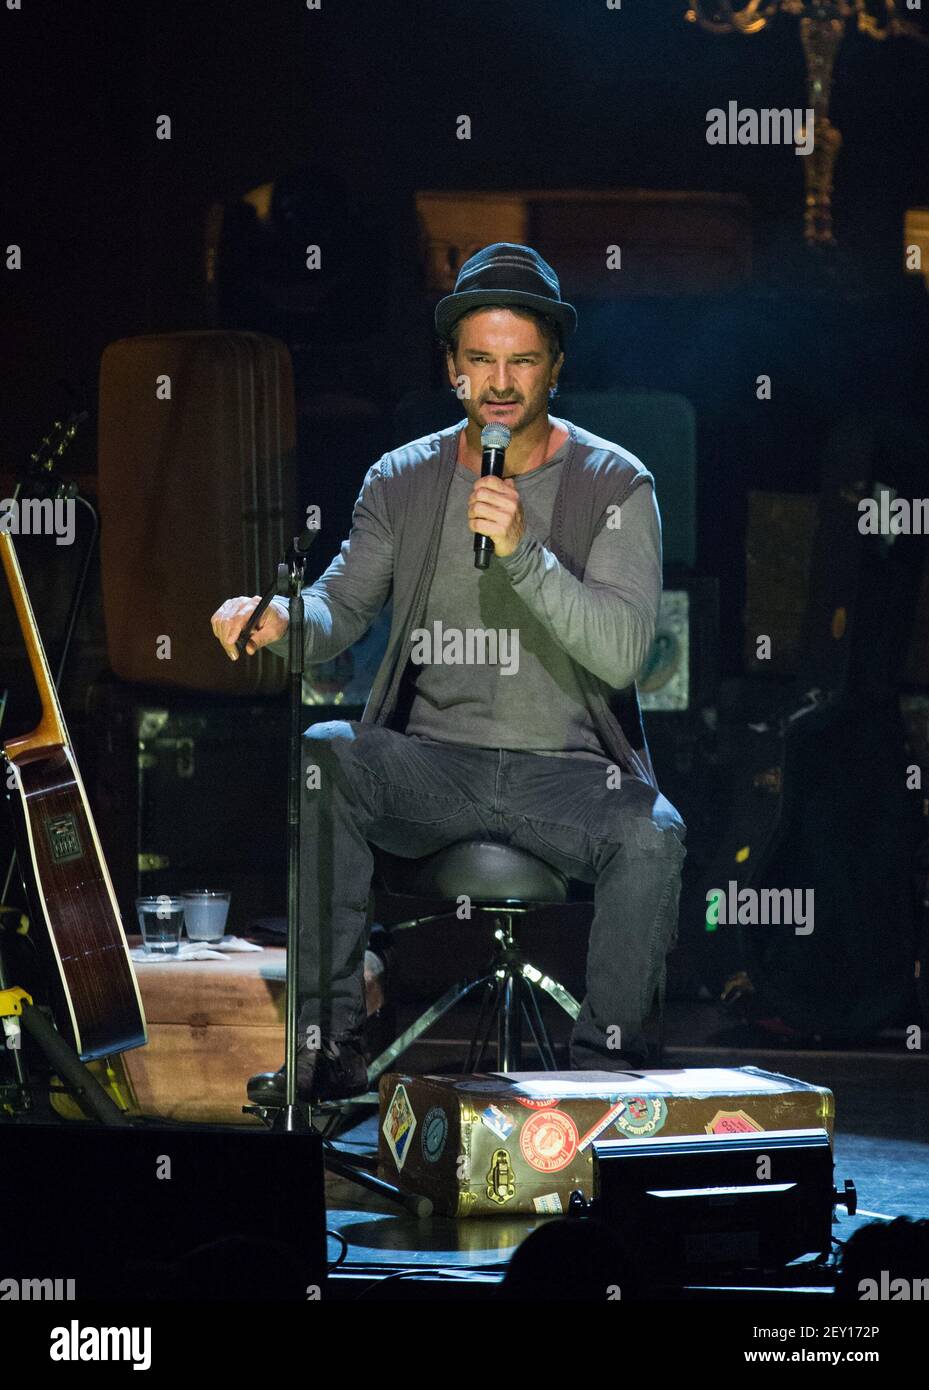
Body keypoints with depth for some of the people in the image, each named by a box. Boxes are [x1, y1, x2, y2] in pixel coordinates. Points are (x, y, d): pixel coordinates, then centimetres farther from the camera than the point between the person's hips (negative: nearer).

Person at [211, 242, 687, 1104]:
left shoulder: (615, 485, -1)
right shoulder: (403, 481, 8)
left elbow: (622, 652, -13)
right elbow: (341, 606, 5)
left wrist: (522, 551, -26)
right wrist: (282, 620, -20)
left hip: (565, 771, -2)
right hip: (433, 763, 2)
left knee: (651, 835, -33)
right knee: (320, 758, -28)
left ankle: (605, 1065, -14)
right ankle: (330, 1044, -24)